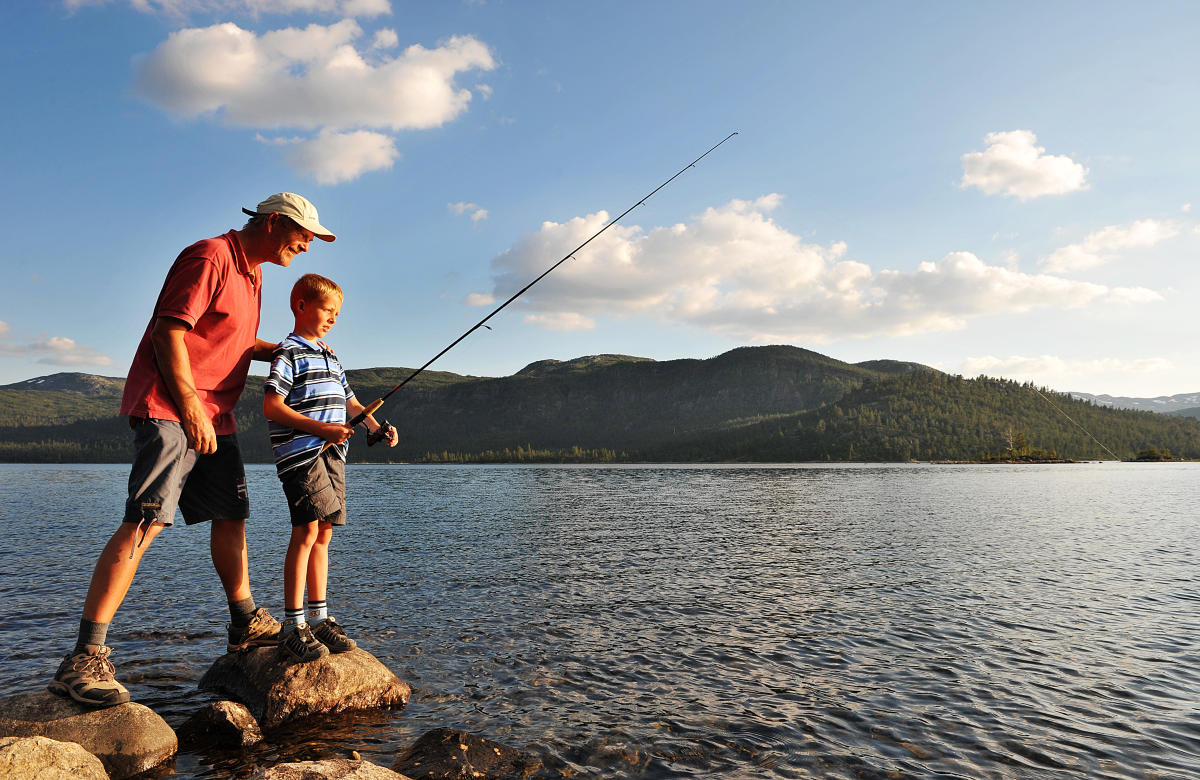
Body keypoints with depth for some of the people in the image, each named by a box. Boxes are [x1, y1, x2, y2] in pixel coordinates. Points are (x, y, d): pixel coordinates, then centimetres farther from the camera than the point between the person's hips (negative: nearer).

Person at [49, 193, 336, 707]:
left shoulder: (251, 274, 20)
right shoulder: (210, 256, -11)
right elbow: (169, 331, -19)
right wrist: (190, 409, -24)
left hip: (214, 416, 10)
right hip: (169, 409, -10)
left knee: (231, 514, 13)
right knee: (146, 521, -17)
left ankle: (246, 624, 25)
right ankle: (84, 660, -16)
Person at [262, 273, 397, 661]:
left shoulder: (331, 356, 22)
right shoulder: (288, 352, -4)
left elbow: (349, 400, 28)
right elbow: (272, 406, -14)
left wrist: (375, 426, 11)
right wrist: (320, 428, -20)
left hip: (332, 455, 8)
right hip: (300, 453, -8)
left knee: (324, 533, 9)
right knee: (306, 530, -12)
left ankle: (319, 618, 16)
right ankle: (293, 626, -6)